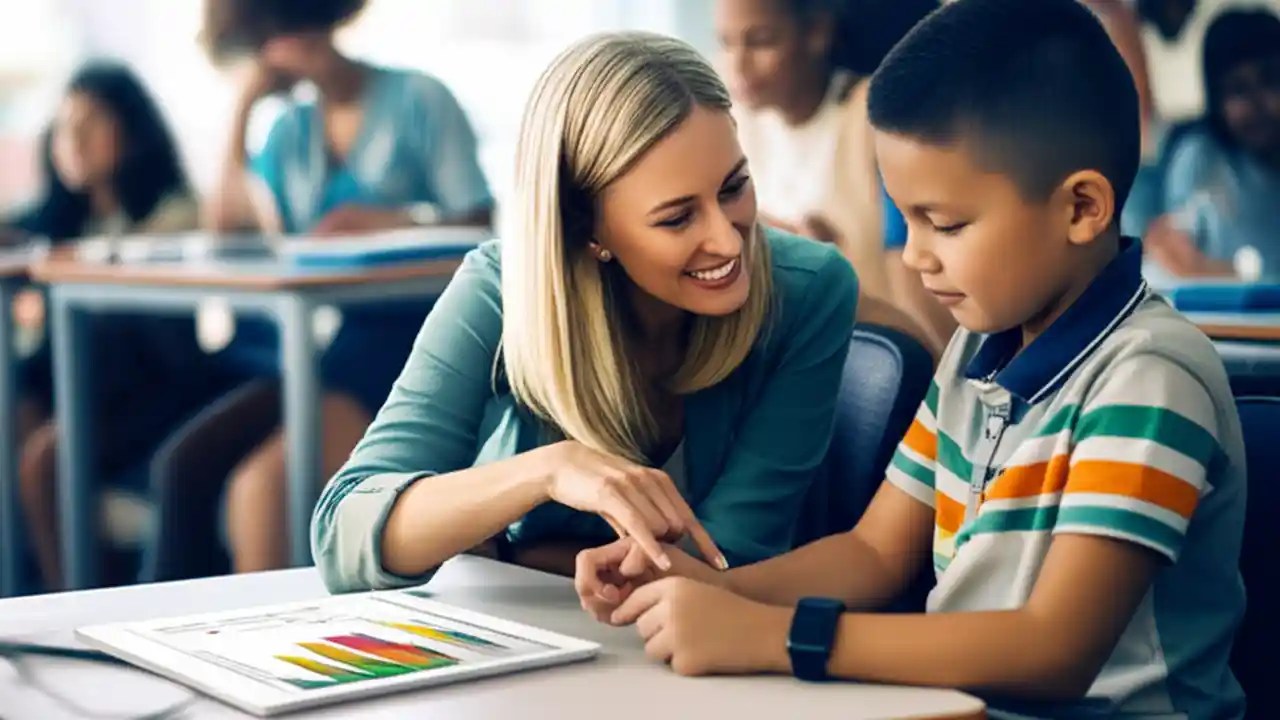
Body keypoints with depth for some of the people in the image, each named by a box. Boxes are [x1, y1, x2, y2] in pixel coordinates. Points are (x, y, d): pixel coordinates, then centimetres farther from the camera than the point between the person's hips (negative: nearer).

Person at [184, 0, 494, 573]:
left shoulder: (418, 100, 4)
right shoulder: (292, 127, 21)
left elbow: (480, 221, -3)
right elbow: (225, 219, 10)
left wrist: (394, 221, -20)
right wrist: (245, 104, 11)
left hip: (402, 328, -6)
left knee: (267, 477, -30)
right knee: (188, 457, -19)